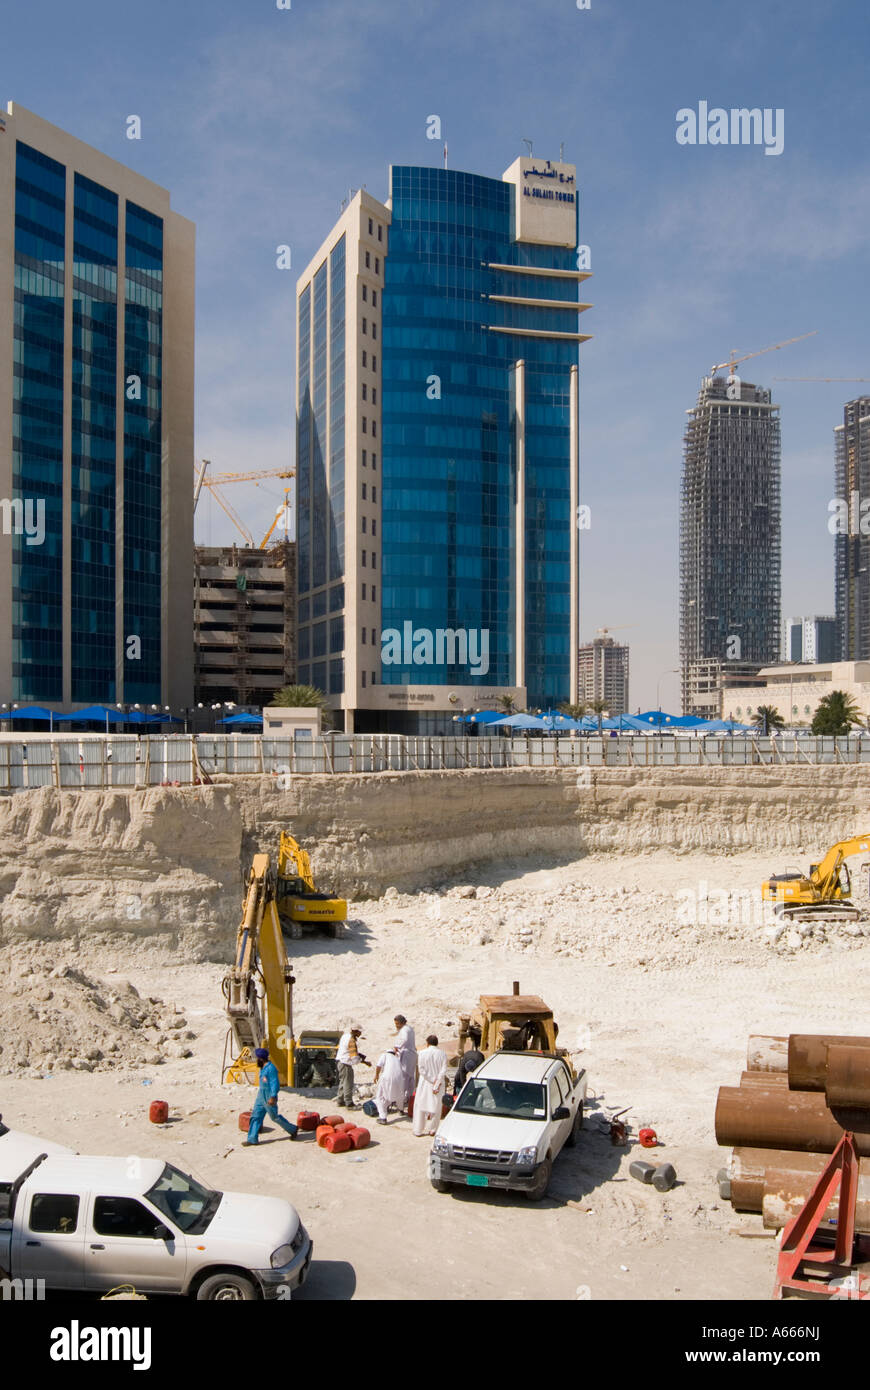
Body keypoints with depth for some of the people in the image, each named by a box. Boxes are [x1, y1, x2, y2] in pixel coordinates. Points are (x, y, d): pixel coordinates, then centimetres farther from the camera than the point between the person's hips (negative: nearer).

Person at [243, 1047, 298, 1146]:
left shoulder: (271, 1068, -20)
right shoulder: (263, 1068, 9)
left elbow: (274, 1083, -24)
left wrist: (273, 1097, -30)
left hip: (269, 1097, -9)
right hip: (261, 1096, 9)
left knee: (274, 1117, 2)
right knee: (256, 1116, 6)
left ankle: (292, 1129, 19)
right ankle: (252, 1139, 9)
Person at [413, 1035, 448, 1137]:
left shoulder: (422, 1053, -8)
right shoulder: (442, 1054, -4)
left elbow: (421, 1070, -12)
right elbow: (443, 1071, -10)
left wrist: (433, 1081, -9)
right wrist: (436, 1084, -12)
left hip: (425, 1084, -1)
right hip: (439, 1084, 1)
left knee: (420, 1105, 10)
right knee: (436, 1106, 13)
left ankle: (418, 1130, 13)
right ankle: (432, 1129, 17)